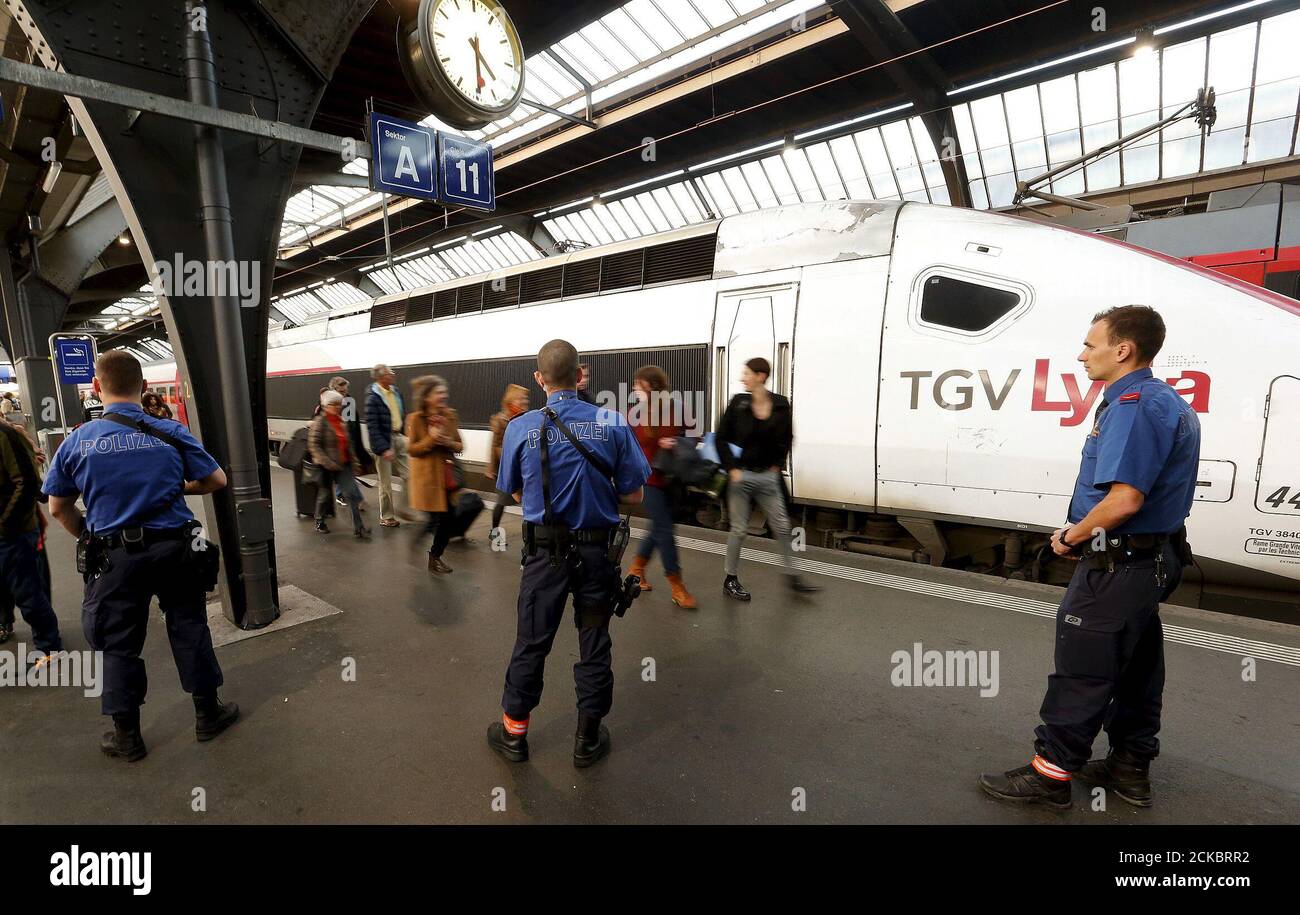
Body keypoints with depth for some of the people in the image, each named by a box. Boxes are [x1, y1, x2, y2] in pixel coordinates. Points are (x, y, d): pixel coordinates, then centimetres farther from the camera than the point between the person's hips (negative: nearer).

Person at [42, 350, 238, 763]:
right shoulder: (171, 433, -8)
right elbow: (217, 480, -1)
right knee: (189, 628, 13)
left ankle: (127, 737, 26)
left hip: (116, 557, 0)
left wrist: (92, 539, 19)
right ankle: (208, 714, 25)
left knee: (119, 644, 13)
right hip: (173, 548, 0)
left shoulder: (76, 442, -5)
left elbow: (58, 508, 5)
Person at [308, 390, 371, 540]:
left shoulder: (342, 421, 11)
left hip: (344, 464, 5)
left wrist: (354, 460, 17)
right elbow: (313, 445, -15)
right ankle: (319, 523, 34)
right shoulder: (320, 422, -10)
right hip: (327, 466, -5)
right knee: (325, 494, 11)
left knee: (351, 495, -3)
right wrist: (327, 462, -22)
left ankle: (359, 528, -4)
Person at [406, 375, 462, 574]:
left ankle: (436, 556, 27)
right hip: (428, 477, -5)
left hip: (448, 475, 5)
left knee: (448, 519, 7)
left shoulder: (450, 416, 4)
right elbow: (412, 450, -7)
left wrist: (448, 442, -13)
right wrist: (431, 440, -21)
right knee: (438, 519, -2)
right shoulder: (415, 419, -8)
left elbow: (460, 446, 8)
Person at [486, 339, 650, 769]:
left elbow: (516, 494, 4)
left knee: (531, 641, 15)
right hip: (597, 550, 0)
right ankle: (588, 739, 28)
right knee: (594, 642, 14)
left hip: (546, 551, 0)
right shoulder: (614, 424, -9)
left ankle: (513, 732, 32)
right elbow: (633, 496, -6)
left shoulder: (520, 428, -8)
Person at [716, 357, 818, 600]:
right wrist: (731, 468, -10)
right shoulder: (738, 403, -7)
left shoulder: (781, 405, -3)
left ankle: (793, 577, 23)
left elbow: (787, 439, 10)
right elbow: (721, 438, -3)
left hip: (768, 476, 2)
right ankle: (730, 580, 20)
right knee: (739, 529, 5)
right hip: (741, 475, -2)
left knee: (782, 526, 7)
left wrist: (777, 465, 3)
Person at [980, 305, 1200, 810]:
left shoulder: (1134, 406, -21)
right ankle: (1130, 768, 33)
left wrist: (1071, 537, -13)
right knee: (1135, 668, 19)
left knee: (1082, 673, 0)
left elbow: (1124, 499, -29)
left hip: (1117, 567, -11)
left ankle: (1050, 772, 12)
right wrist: (1082, 534, 10)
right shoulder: (1169, 403, 13)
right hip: (1152, 560, 11)